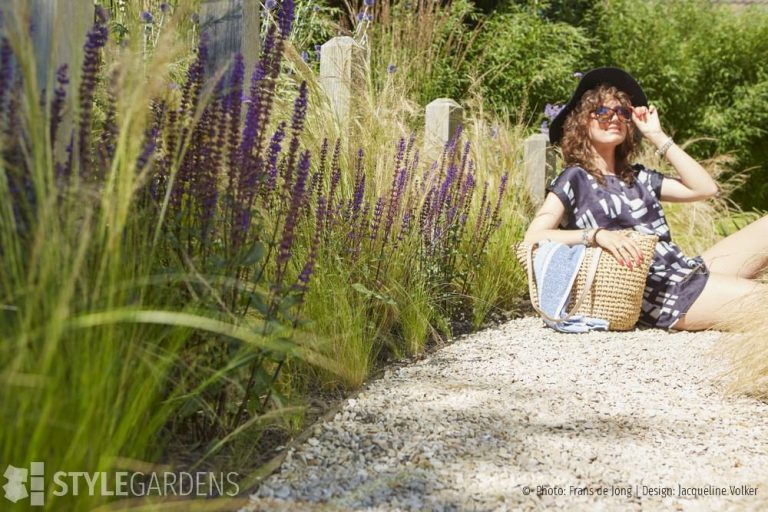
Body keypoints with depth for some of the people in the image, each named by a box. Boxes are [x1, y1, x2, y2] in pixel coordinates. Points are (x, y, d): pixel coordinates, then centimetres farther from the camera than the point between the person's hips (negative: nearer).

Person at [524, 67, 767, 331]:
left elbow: (705, 188, 11)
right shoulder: (574, 179, 0)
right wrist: (596, 234, -27)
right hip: (659, 293, -7)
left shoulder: (637, 177, 19)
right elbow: (532, 238, -13)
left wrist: (657, 136, 13)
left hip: (691, 270, 7)